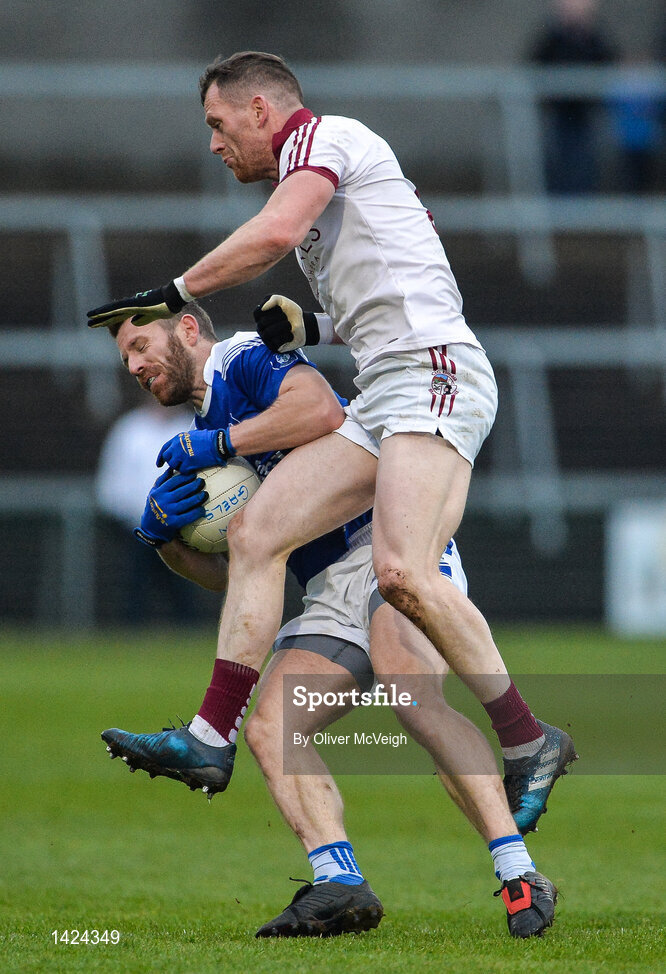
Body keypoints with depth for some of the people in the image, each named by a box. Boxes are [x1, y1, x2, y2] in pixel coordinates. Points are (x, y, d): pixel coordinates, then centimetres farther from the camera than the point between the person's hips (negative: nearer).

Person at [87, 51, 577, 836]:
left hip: (431, 374, -10)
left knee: (403, 573, -25)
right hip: (376, 401, 10)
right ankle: (212, 740, -4)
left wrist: (173, 293, -8)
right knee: (255, 534, 0)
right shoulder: (318, 200, 29)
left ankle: (528, 744, -17)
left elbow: (277, 232, -16)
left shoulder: (323, 136, 3)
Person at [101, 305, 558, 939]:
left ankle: (518, 874, -38)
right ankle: (338, 883, -29)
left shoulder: (247, 358, 4)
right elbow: (227, 577, 25)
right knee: (267, 728, -15)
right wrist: (163, 534, 5)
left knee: (415, 700, -32)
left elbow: (321, 408, -18)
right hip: (330, 594, 9)